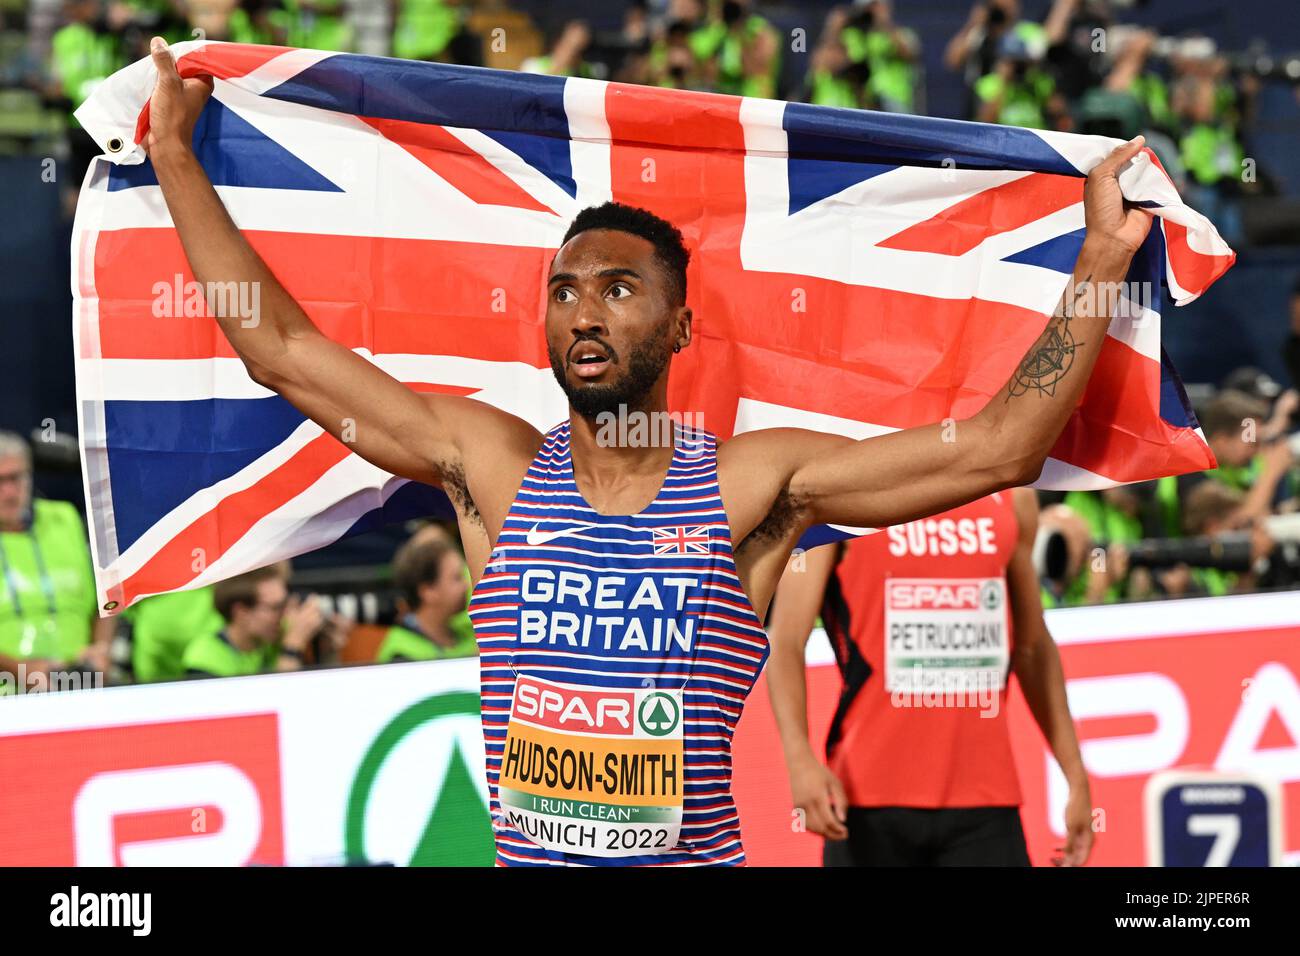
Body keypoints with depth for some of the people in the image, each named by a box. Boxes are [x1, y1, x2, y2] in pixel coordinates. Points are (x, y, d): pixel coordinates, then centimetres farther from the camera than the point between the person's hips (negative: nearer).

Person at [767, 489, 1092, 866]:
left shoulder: (1011, 496, 12)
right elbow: (786, 643, -7)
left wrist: (1075, 774, 15)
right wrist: (800, 758, -22)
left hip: (985, 795, 3)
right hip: (870, 795, -3)